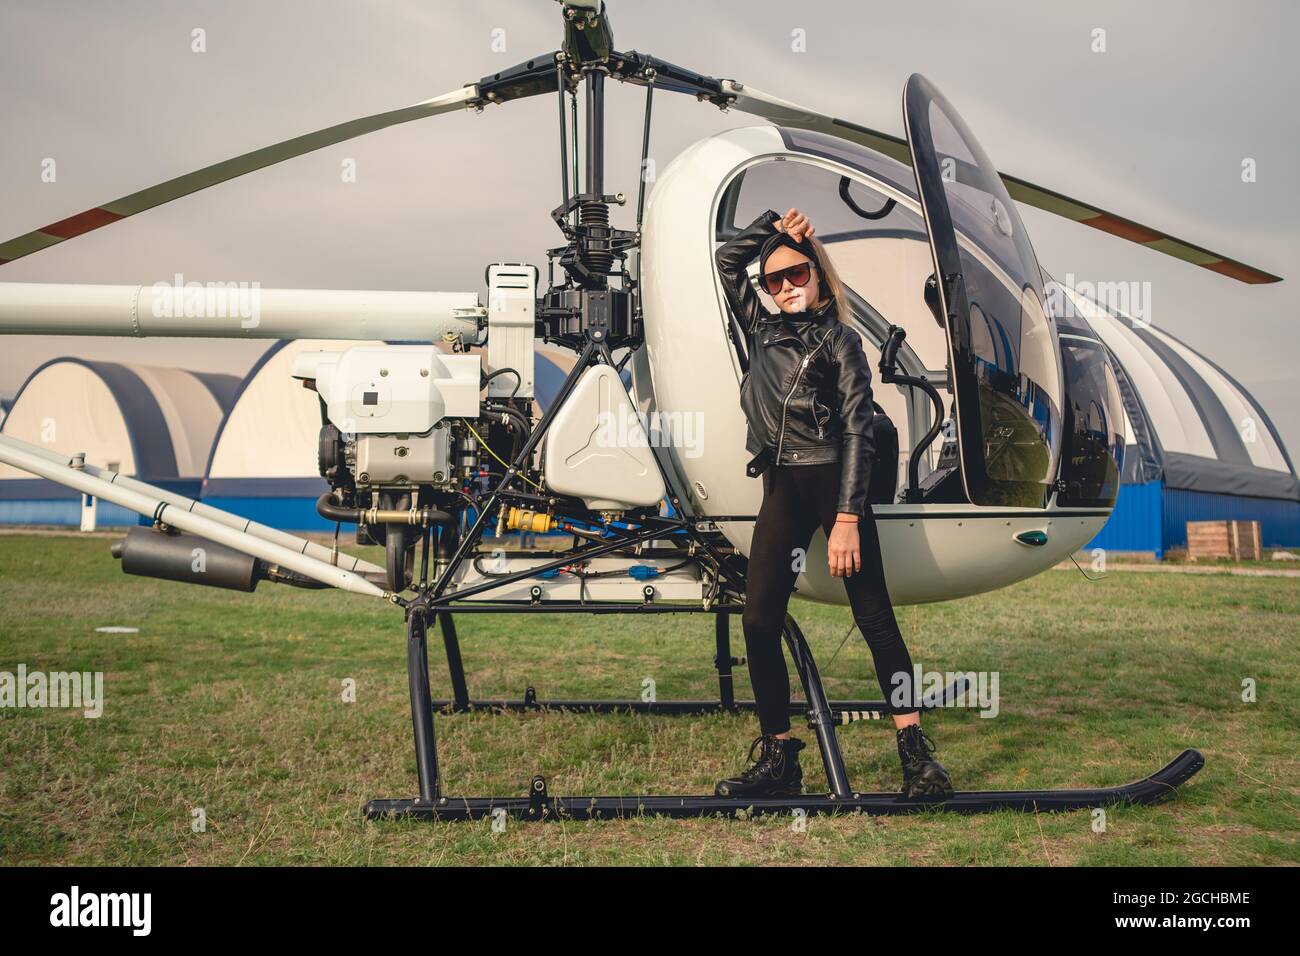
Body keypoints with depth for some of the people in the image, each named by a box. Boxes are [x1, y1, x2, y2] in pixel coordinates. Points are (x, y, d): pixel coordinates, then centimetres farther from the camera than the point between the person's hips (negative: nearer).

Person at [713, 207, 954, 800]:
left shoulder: (839, 340, -1)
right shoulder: (764, 331, 15)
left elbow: (857, 430, -9)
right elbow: (726, 260, 25)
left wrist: (847, 517, -18)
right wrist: (775, 226, 11)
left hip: (832, 483, -5)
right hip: (782, 489, 5)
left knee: (874, 617, -8)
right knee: (758, 622, -4)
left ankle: (915, 752, -11)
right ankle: (778, 760, 2)